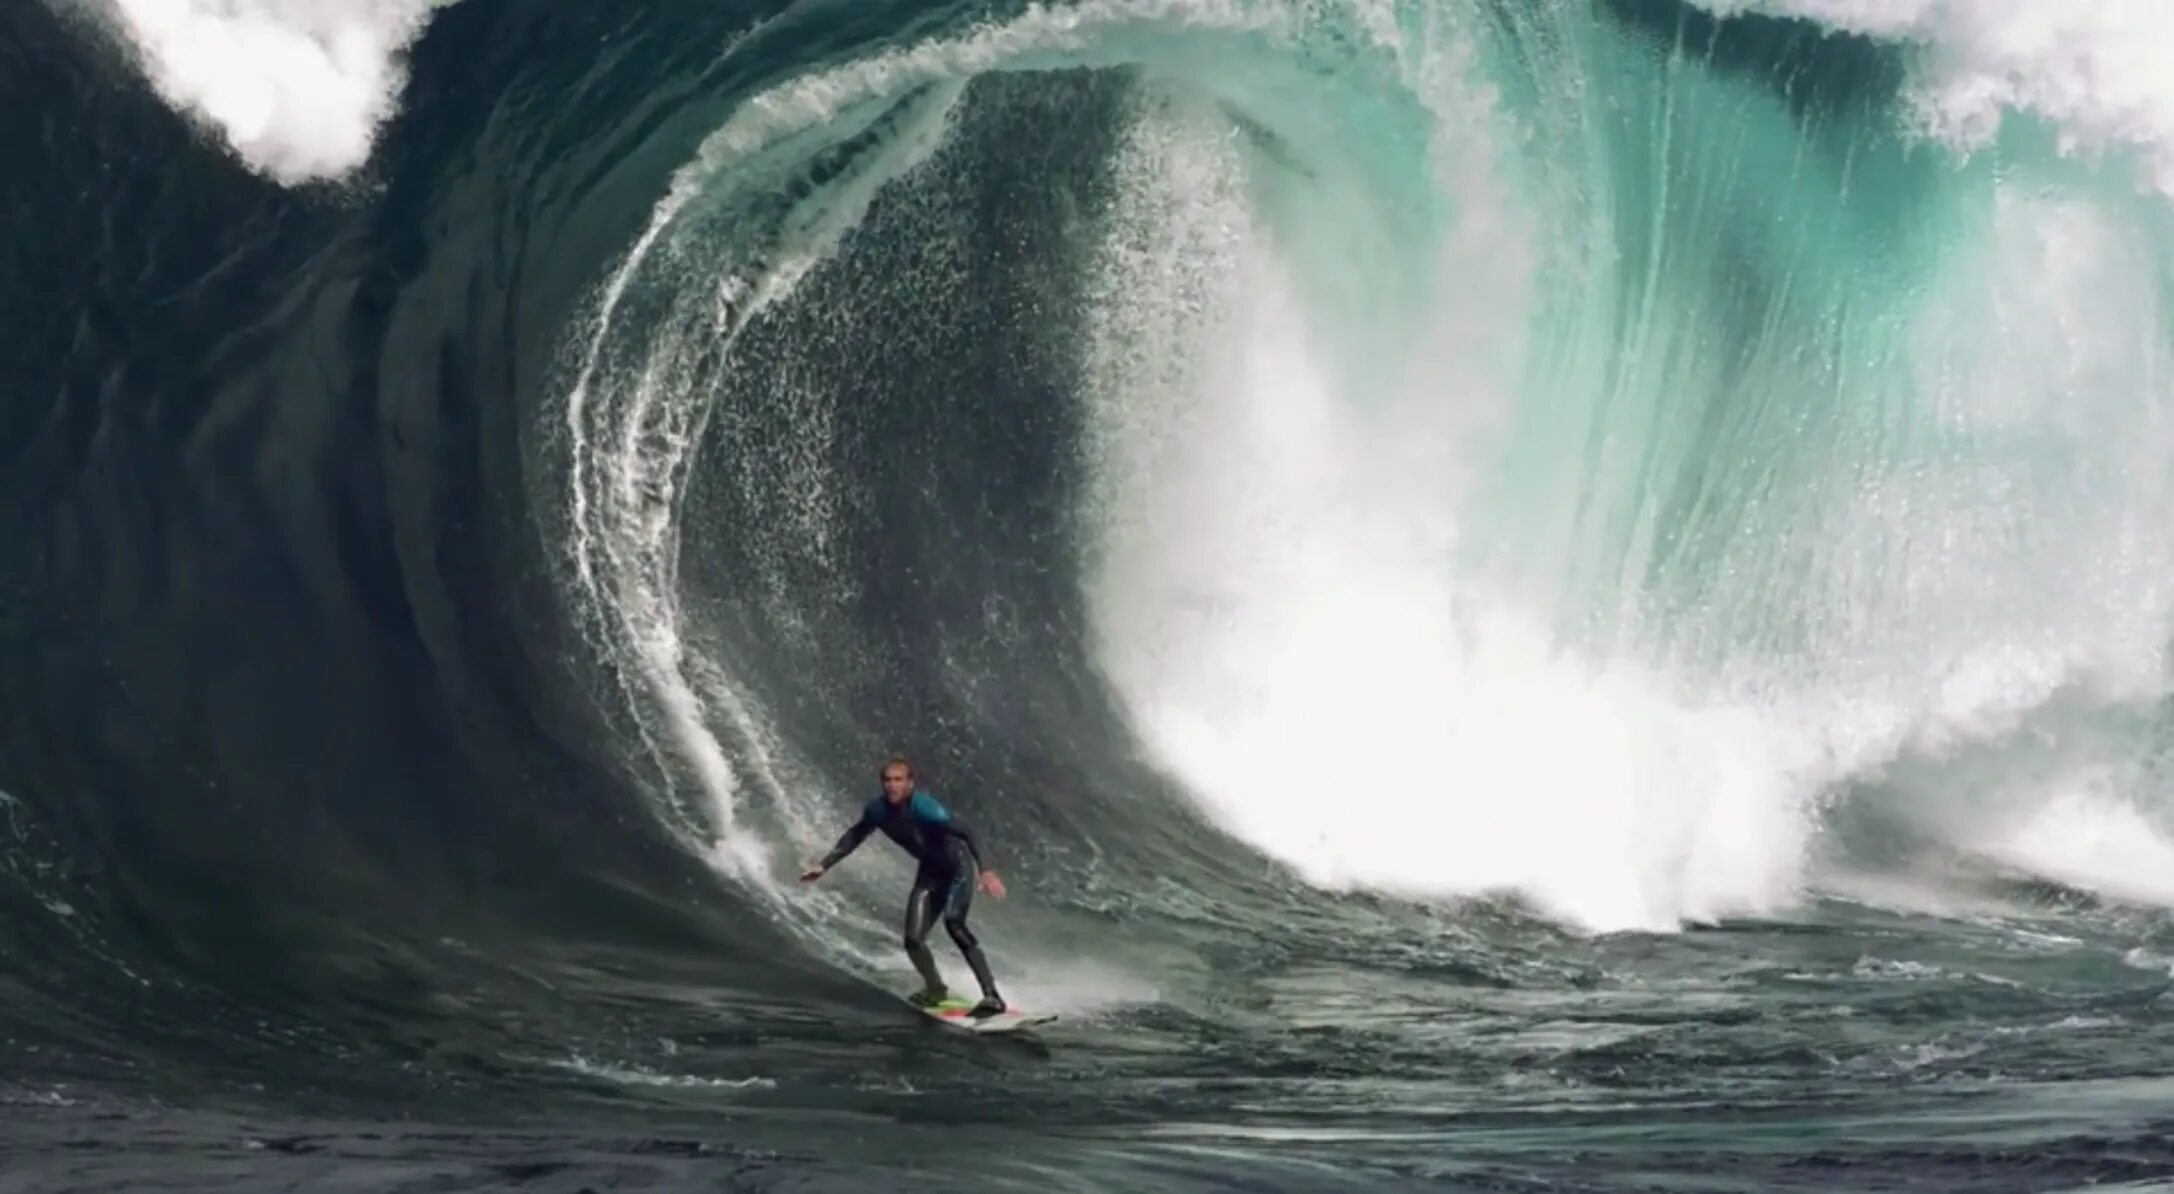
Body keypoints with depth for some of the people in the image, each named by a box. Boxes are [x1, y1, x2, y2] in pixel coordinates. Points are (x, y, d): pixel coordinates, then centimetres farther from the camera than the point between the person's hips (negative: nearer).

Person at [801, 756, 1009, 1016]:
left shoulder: (924, 807, -29)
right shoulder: (878, 810, -10)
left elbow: (965, 833, -36)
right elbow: (854, 837, 9)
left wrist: (984, 871, -47)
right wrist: (824, 865, 8)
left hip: (958, 865, -6)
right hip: (930, 872, 6)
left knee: (953, 923, -28)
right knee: (913, 939, -2)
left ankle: (992, 996, -28)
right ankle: (935, 989, 28)